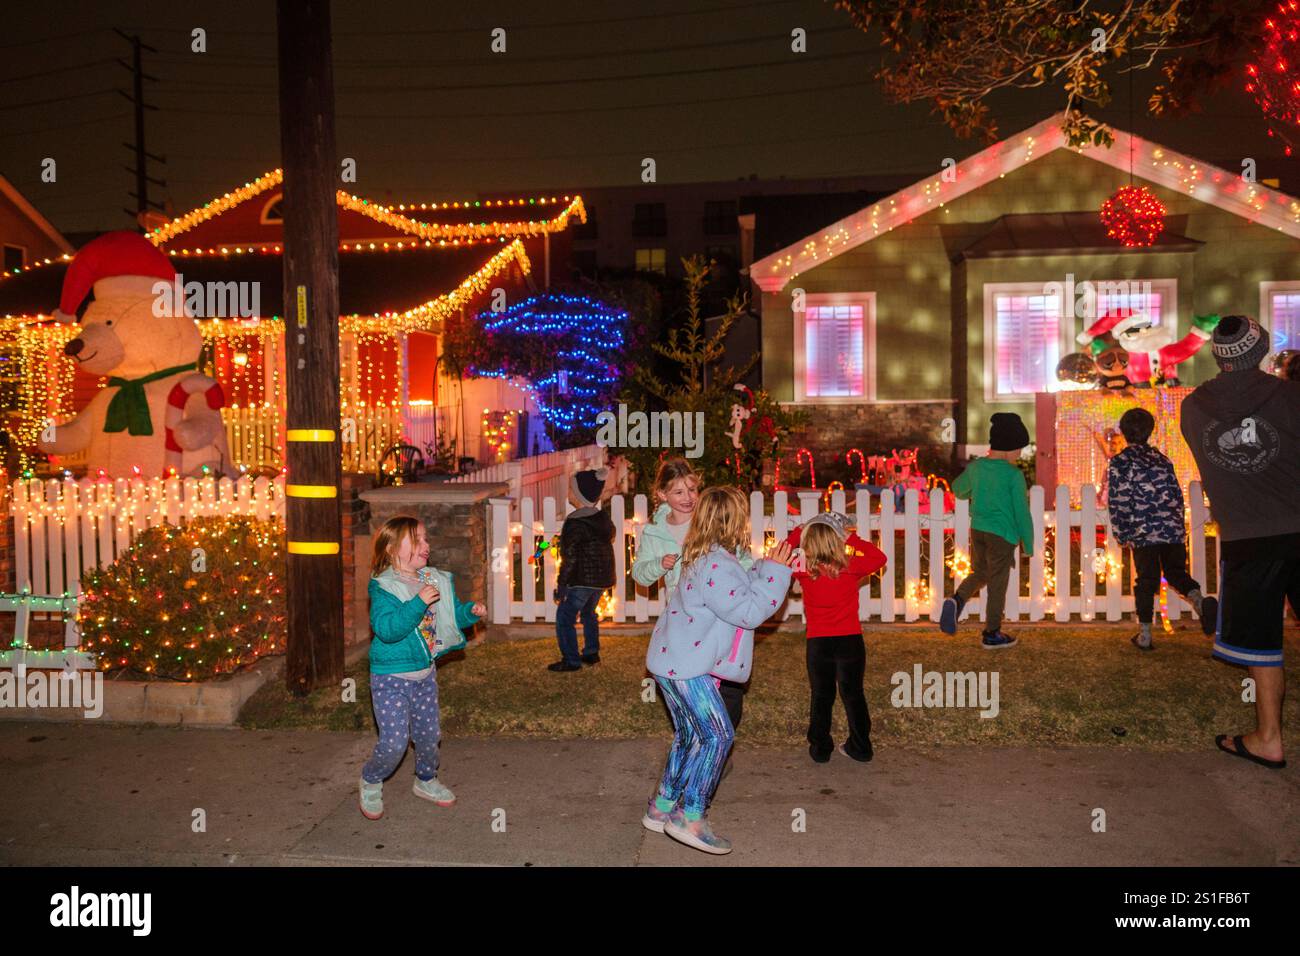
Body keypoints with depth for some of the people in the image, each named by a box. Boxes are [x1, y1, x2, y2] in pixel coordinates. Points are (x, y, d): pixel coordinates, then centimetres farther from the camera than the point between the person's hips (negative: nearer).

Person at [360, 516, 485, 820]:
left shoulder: (436, 581, 2)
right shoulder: (383, 588, -19)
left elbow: (452, 615, 14)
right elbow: (386, 629, -32)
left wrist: (470, 611, -7)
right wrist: (419, 603, -39)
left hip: (425, 673, 6)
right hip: (390, 678, -6)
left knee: (429, 734, 15)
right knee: (394, 742, -5)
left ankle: (426, 780, 41)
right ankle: (371, 782, 24)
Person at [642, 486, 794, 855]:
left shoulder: (708, 559, 11)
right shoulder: (716, 567, -23)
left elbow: (742, 590, 20)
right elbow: (750, 611, -24)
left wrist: (765, 568, 12)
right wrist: (775, 572, -18)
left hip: (674, 663, 11)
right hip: (686, 667, -11)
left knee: (689, 735, 17)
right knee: (717, 735, -8)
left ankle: (662, 808, 26)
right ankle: (689, 817, -5)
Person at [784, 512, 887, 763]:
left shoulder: (803, 571, -9)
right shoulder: (851, 567, -9)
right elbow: (880, 558, 7)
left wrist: (798, 532, 9)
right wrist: (853, 539, 6)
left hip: (818, 643, 0)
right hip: (850, 639, 0)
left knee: (821, 696, 13)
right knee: (853, 693, 13)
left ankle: (820, 748, 18)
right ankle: (860, 747, 22)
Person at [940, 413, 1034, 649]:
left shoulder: (975, 467, 3)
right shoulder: (1014, 475, -13)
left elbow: (958, 489, 21)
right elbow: (1022, 512, -10)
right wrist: (1028, 545, 0)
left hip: (977, 529, 5)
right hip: (1002, 534, -5)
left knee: (979, 572, 23)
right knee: (997, 583, 7)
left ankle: (957, 600, -6)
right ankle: (991, 634, 18)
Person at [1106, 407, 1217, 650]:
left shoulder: (1119, 463, -2)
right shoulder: (1162, 459, 13)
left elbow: (1117, 502, -6)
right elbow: (1177, 495, 14)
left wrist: (1122, 535, 2)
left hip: (1143, 533, -4)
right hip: (1174, 530, 4)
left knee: (1146, 581, 5)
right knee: (1176, 572, 19)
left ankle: (1144, 635, 7)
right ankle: (1200, 600, -10)